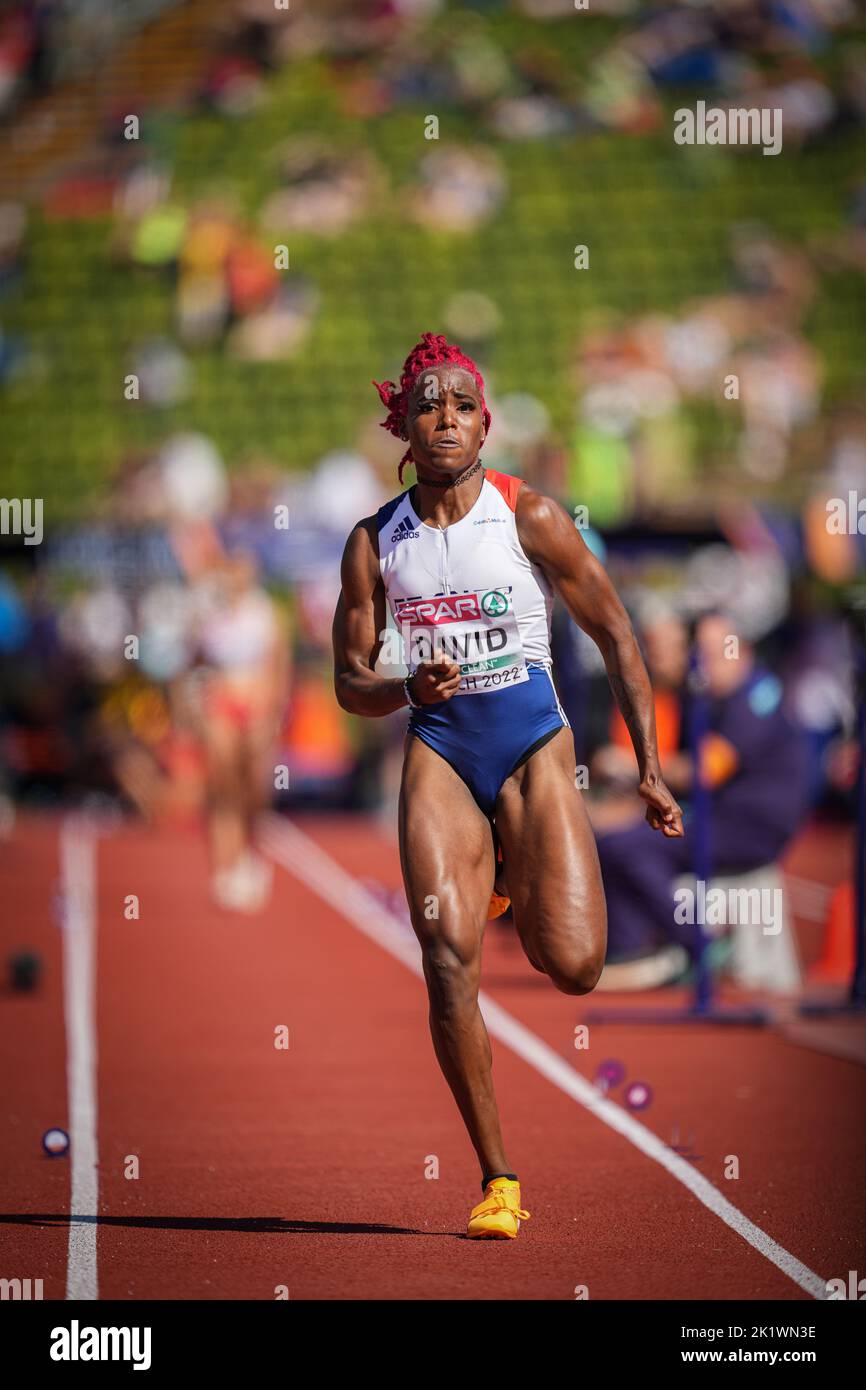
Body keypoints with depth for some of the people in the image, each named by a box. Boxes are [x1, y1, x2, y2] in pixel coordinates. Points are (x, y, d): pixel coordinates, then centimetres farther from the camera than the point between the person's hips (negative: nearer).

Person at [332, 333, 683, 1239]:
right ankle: (496, 1180, -6)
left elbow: (615, 635, 1)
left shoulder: (529, 516, -4)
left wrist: (650, 769, -3)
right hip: (439, 749, 1)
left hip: (531, 740, -1)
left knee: (573, 967, -12)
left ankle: (520, 895, 26)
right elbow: (350, 684, 8)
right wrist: (408, 689, -15)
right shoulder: (376, 541, 3)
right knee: (448, 960, -15)